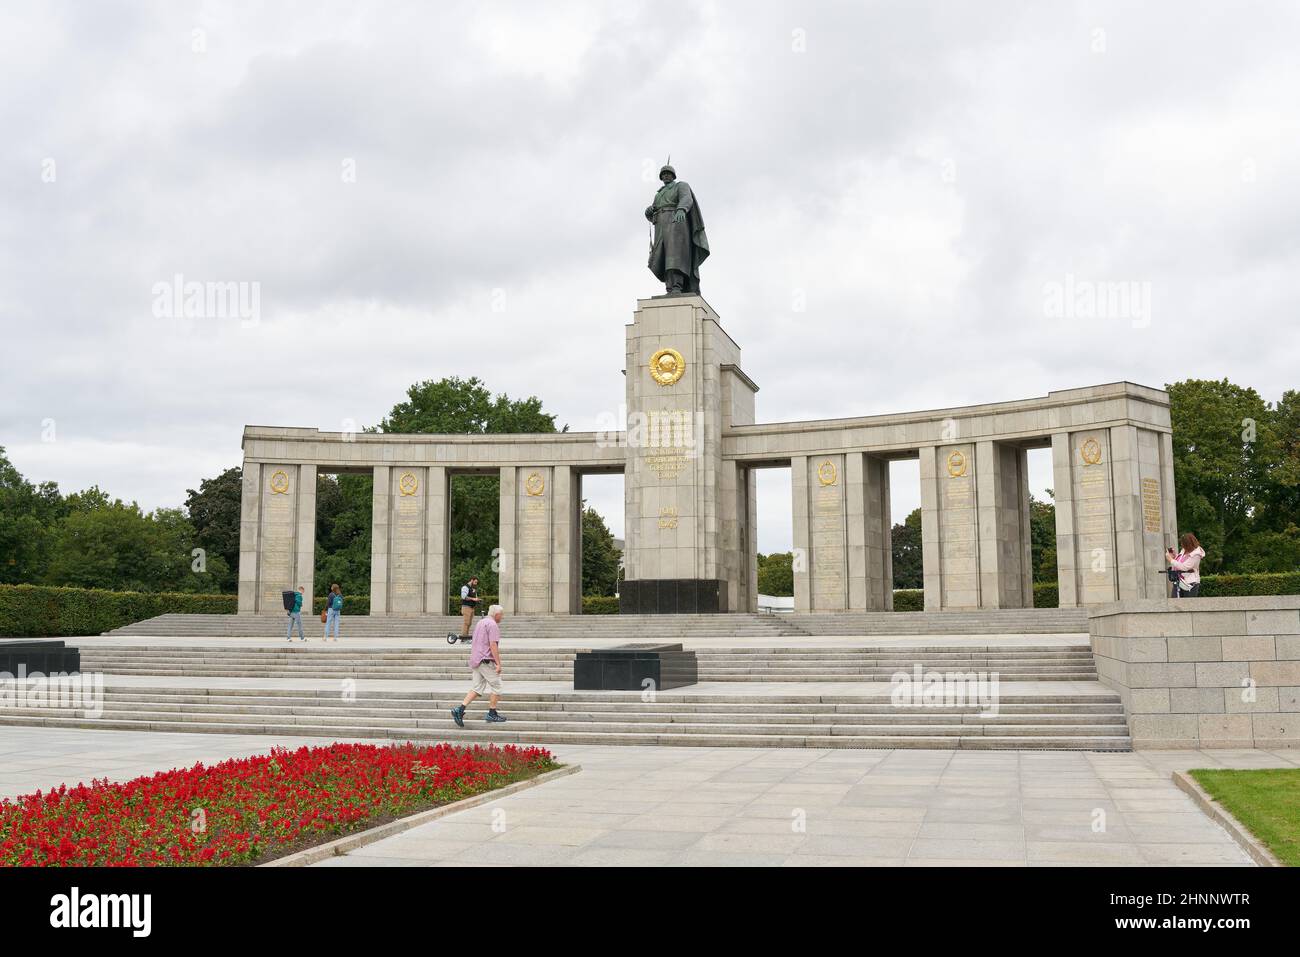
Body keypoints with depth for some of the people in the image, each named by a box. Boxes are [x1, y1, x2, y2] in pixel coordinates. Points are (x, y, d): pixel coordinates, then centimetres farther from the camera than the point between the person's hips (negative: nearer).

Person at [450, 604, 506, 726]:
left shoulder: (481, 622, 19)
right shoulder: (492, 625, -12)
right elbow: (493, 645, -19)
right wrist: (498, 663, -18)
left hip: (476, 660, 9)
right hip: (486, 661, -9)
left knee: (477, 688, 7)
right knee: (496, 686, 3)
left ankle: (460, 709, -5)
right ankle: (492, 714, 8)